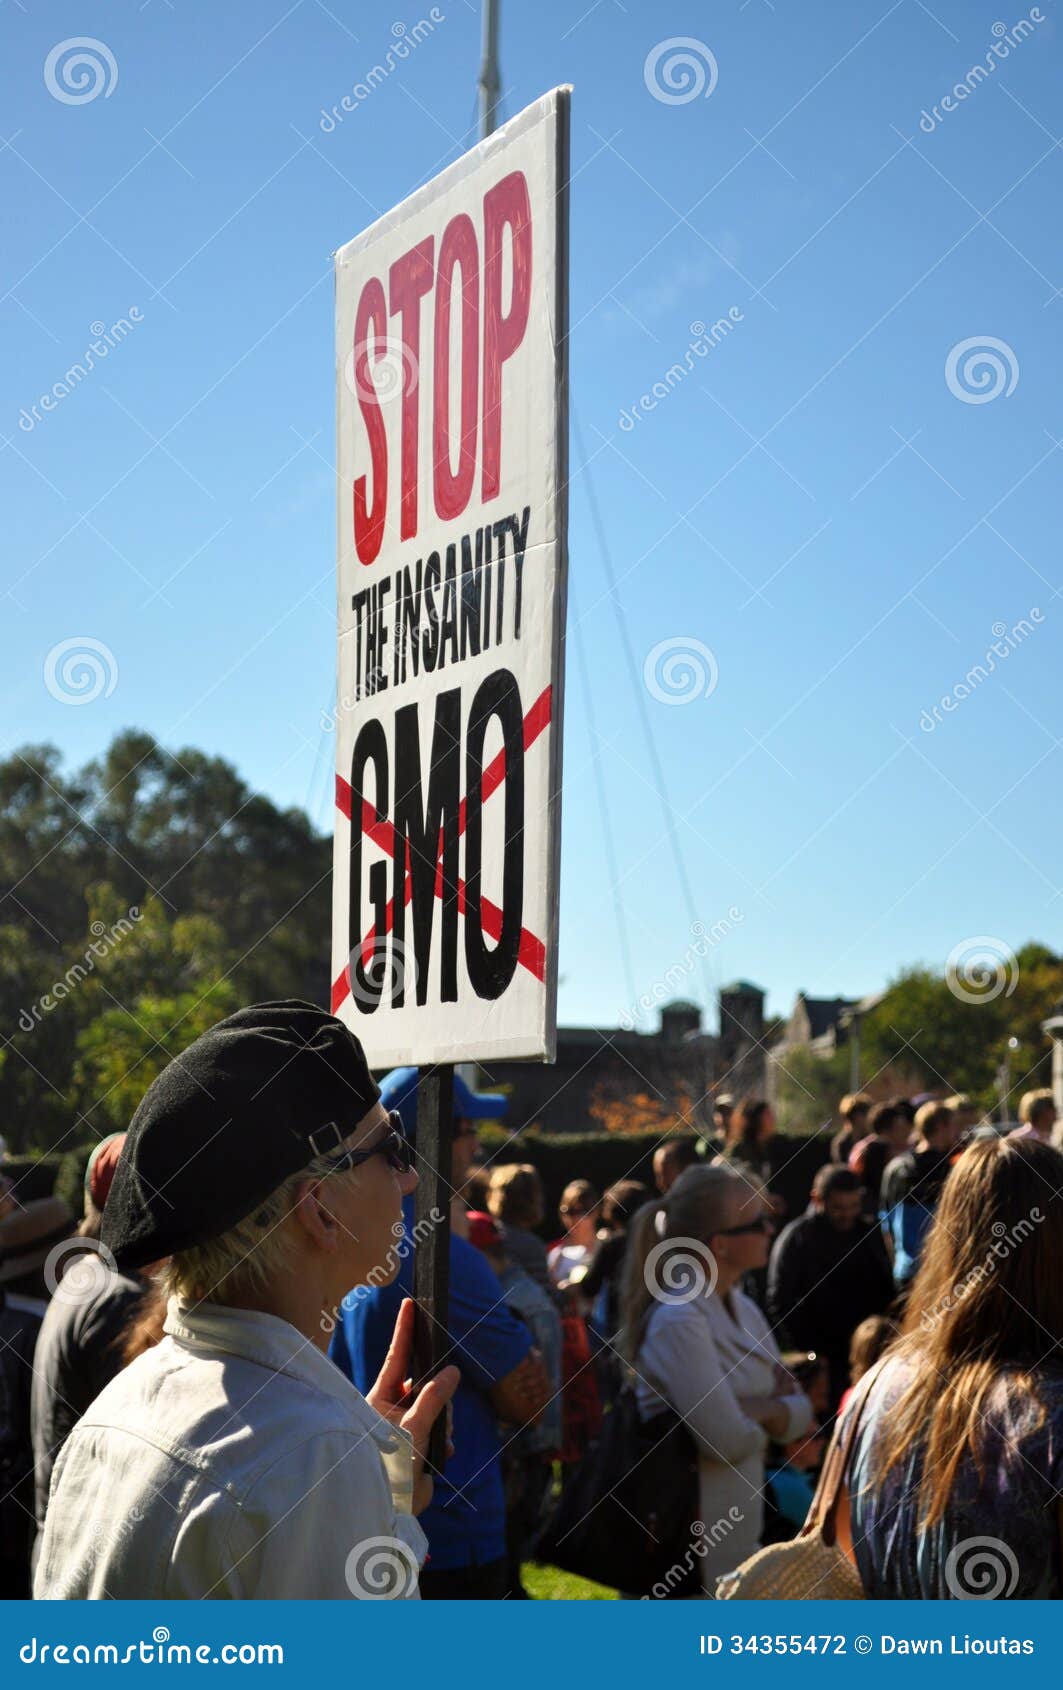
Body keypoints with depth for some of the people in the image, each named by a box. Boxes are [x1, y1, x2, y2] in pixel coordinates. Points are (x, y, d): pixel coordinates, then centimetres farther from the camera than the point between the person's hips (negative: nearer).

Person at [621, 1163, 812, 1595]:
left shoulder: (743, 1309, 10)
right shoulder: (679, 1320, -19)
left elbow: (800, 1411, 9)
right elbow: (727, 1439, -23)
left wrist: (757, 1409, -13)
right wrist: (775, 1411, -2)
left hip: (737, 1525, 9)